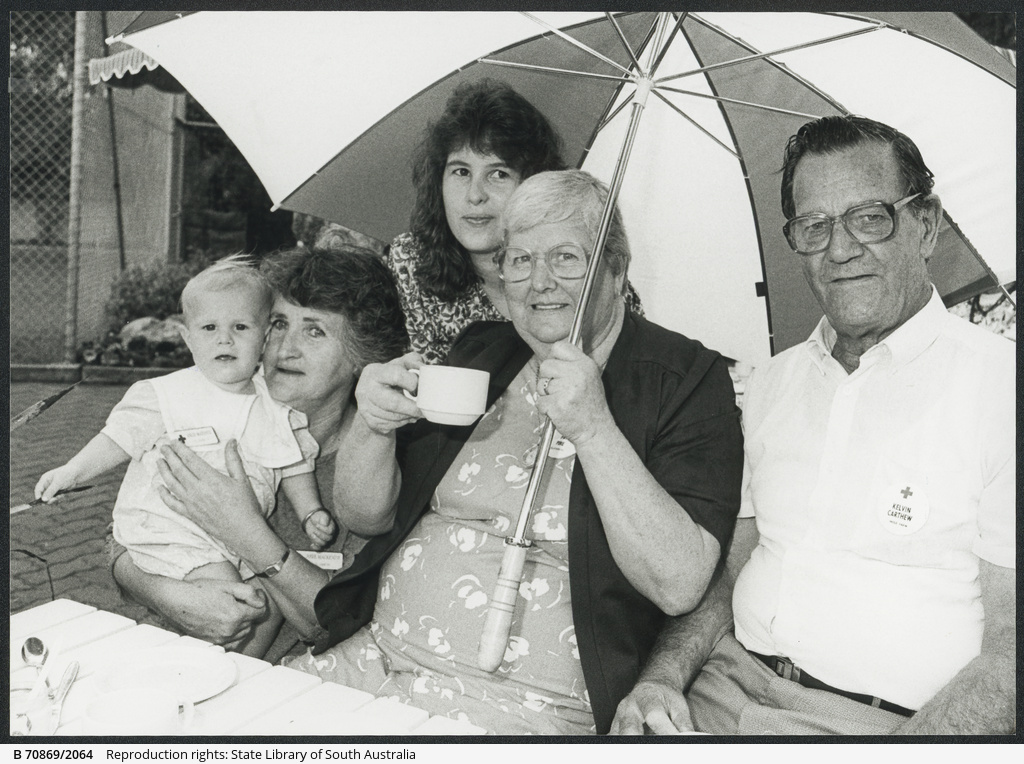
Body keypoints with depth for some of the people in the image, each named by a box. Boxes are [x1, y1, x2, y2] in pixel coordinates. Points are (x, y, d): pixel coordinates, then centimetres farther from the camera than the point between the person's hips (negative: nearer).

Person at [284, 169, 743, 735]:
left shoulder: (688, 377, -4)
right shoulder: (479, 353, 11)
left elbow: (679, 584, -15)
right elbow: (363, 517, 11)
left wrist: (593, 428, -22)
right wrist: (373, 427, -10)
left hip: (535, 703, -4)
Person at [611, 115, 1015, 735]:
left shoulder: (999, 383, -6)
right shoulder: (770, 383, 12)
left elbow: (1009, 647, -10)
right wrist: (665, 678, -2)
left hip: (896, 724, -3)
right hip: (729, 689, 4)